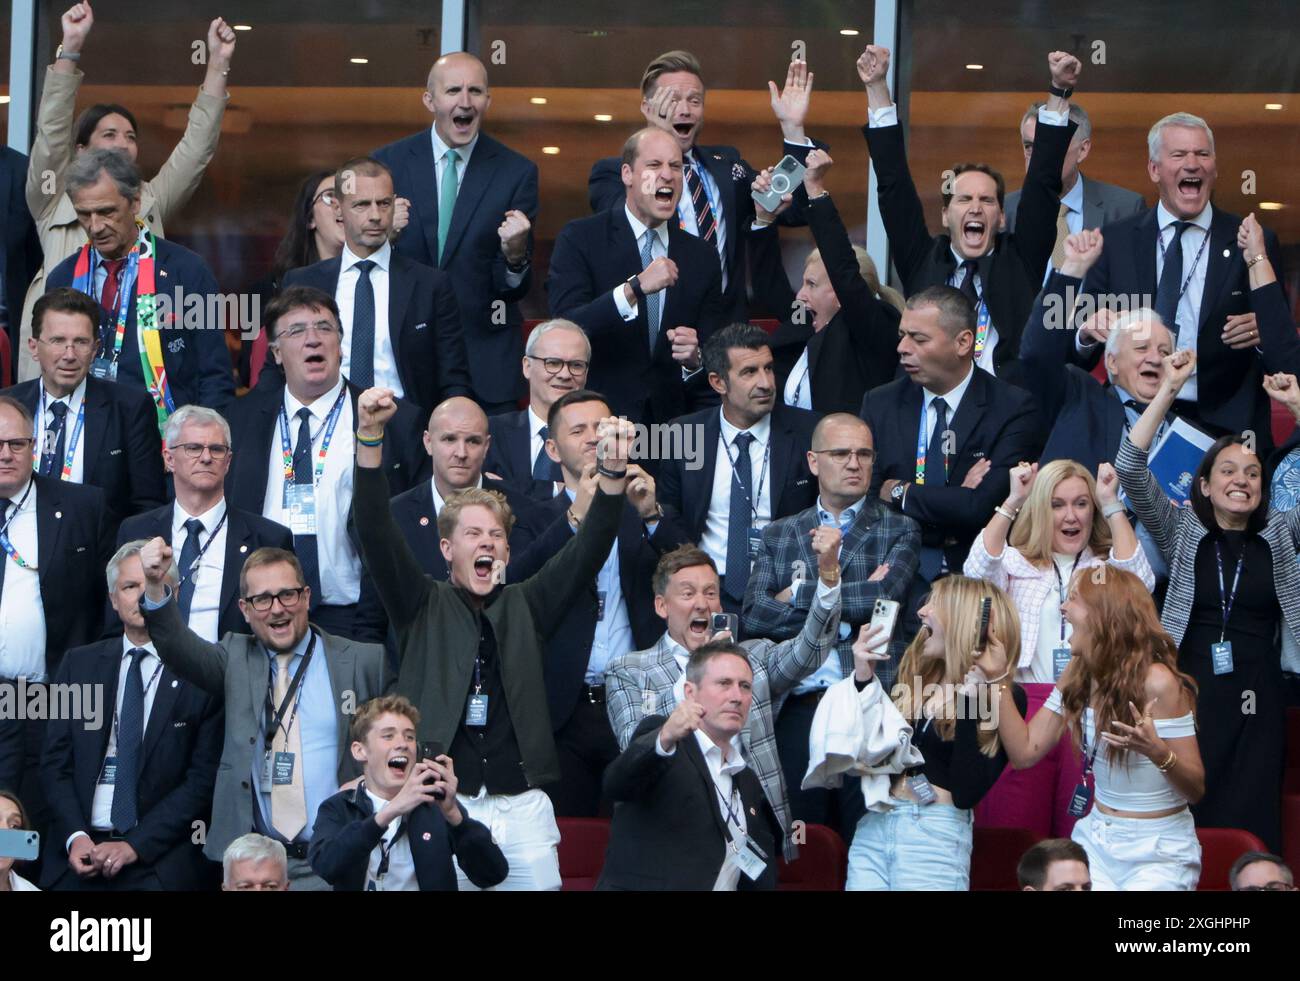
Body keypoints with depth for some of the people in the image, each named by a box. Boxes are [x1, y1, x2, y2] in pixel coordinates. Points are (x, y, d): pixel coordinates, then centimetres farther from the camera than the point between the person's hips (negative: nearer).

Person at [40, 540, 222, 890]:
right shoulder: (78, 664, 12)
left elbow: (205, 777, -3)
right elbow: (55, 760, 10)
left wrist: (135, 845, -10)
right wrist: (75, 835, -5)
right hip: (76, 857, 2)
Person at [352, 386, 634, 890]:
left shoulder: (526, 606, 13)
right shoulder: (422, 606, 7)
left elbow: (588, 549, 3)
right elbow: (376, 534, -4)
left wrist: (614, 470, -13)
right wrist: (370, 434, -17)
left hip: (523, 808, 2)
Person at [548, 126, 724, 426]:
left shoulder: (702, 255, 11)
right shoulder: (578, 239, 1)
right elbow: (567, 329, -13)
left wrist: (695, 358, -12)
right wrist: (636, 288, -23)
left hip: (672, 422, 5)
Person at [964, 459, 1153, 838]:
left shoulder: (1108, 566, 16)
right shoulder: (1016, 562, 13)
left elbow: (1141, 582, -5)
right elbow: (976, 571, -7)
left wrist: (1112, 506, -4)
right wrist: (1013, 501, -7)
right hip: (1024, 704, -1)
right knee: (1015, 829, -5)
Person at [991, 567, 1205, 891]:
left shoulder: (1156, 682, -20)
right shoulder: (1078, 676, 1)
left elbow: (1196, 788, -17)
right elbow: (1025, 751, -2)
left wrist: (1158, 752, -37)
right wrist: (997, 677, -4)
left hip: (1158, 852, -5)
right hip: (1095, 841, 6)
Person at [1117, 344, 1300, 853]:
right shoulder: (1182, 532, 7)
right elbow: (1130, 469, -4)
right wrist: (1168, 390, -10)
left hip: (1257, 697, 1)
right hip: (1189, 690, -1)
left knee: (1249, 823, 0)